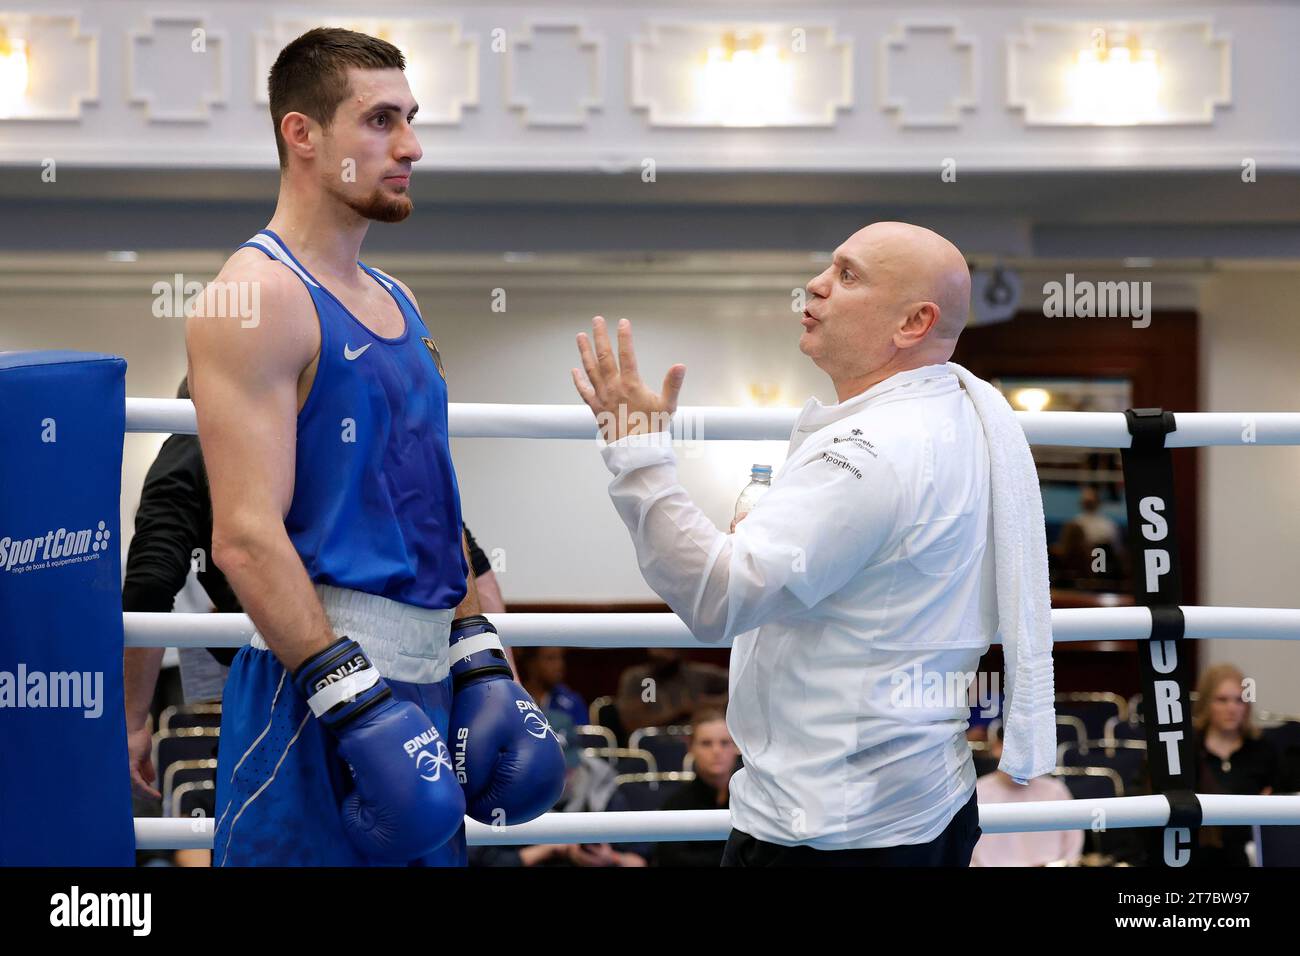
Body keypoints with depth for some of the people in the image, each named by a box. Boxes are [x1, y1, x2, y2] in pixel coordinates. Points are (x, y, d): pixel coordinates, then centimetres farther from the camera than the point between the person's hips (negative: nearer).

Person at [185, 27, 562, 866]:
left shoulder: (398, 302, 16)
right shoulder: (259, 295, -12)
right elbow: (246, 535, -20)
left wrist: (480, 656, 13)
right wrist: (352, 698, -24)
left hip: (428, 676, 8)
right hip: (319, 675, -8)